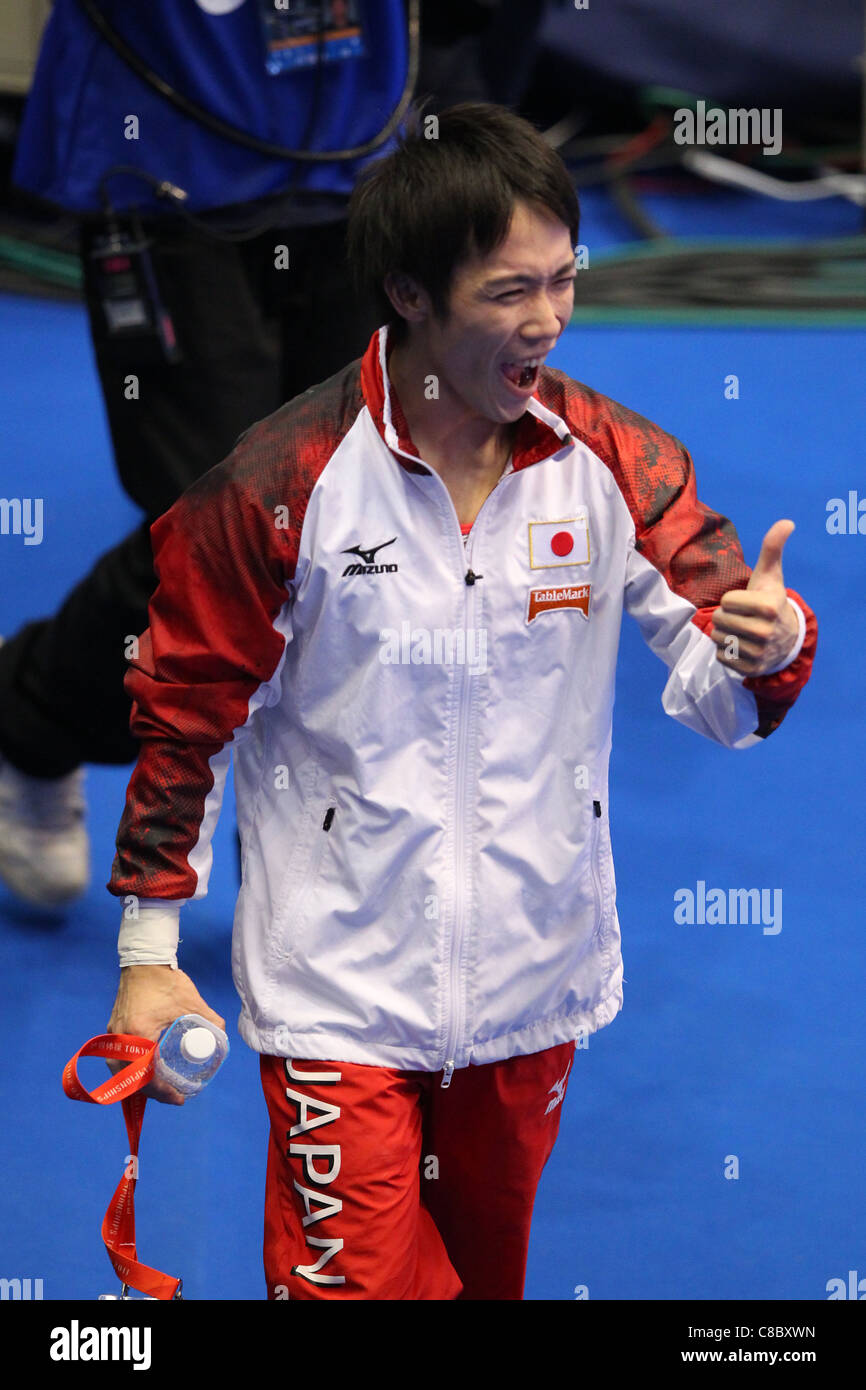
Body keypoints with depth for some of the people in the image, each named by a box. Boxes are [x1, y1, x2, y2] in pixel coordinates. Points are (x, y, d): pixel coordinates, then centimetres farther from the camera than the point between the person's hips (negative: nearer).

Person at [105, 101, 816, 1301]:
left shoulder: (618, 466, -5)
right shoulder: (285, 482, -13)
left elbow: (717, 692, -3)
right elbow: (184, 711, -4)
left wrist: (768, 647, -28)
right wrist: (149, 952, -2)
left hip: (537, 984, 4)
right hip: (340, 997, -3)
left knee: (489, 1270, 19)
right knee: (359, 1279, -7)